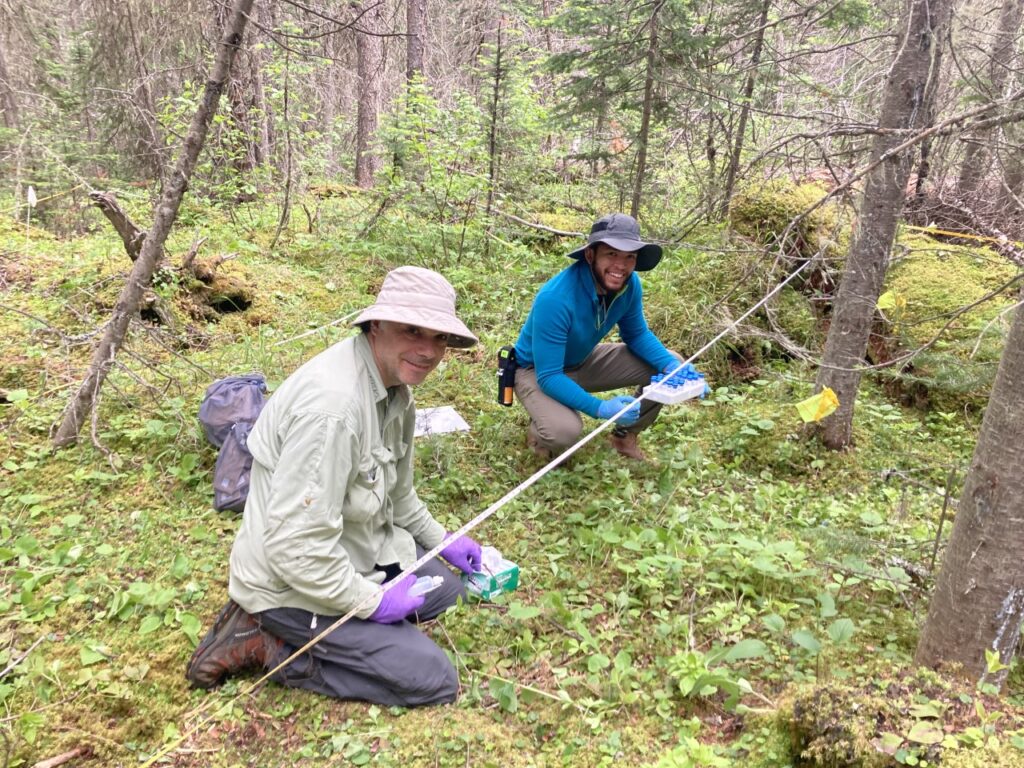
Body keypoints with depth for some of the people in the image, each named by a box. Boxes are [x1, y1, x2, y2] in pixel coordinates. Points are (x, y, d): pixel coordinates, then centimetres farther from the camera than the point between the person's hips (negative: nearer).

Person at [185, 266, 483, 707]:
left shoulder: (394, 385, 0)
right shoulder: (333, 404, -32)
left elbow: (395, 491, 17)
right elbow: (295, 545, -30)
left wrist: (441, 540, 18)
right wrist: (373, 602, -19)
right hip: (293, 583, -9)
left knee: (444, 588, 22)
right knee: (435, 680, -6)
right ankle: (268, 646, 0)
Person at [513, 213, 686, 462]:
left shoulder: (629, 283, -16)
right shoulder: (556, 299, -36)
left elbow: (637, 334, 0)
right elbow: (548, 376, -33)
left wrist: (672, 365, -18)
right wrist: (600, 408, -41)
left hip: (583, 362, 7)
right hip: (537, 370, -6)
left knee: (670, 365, -7)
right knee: (564, 431, -37)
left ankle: (625, 435, 14)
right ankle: (539, 432, 1)